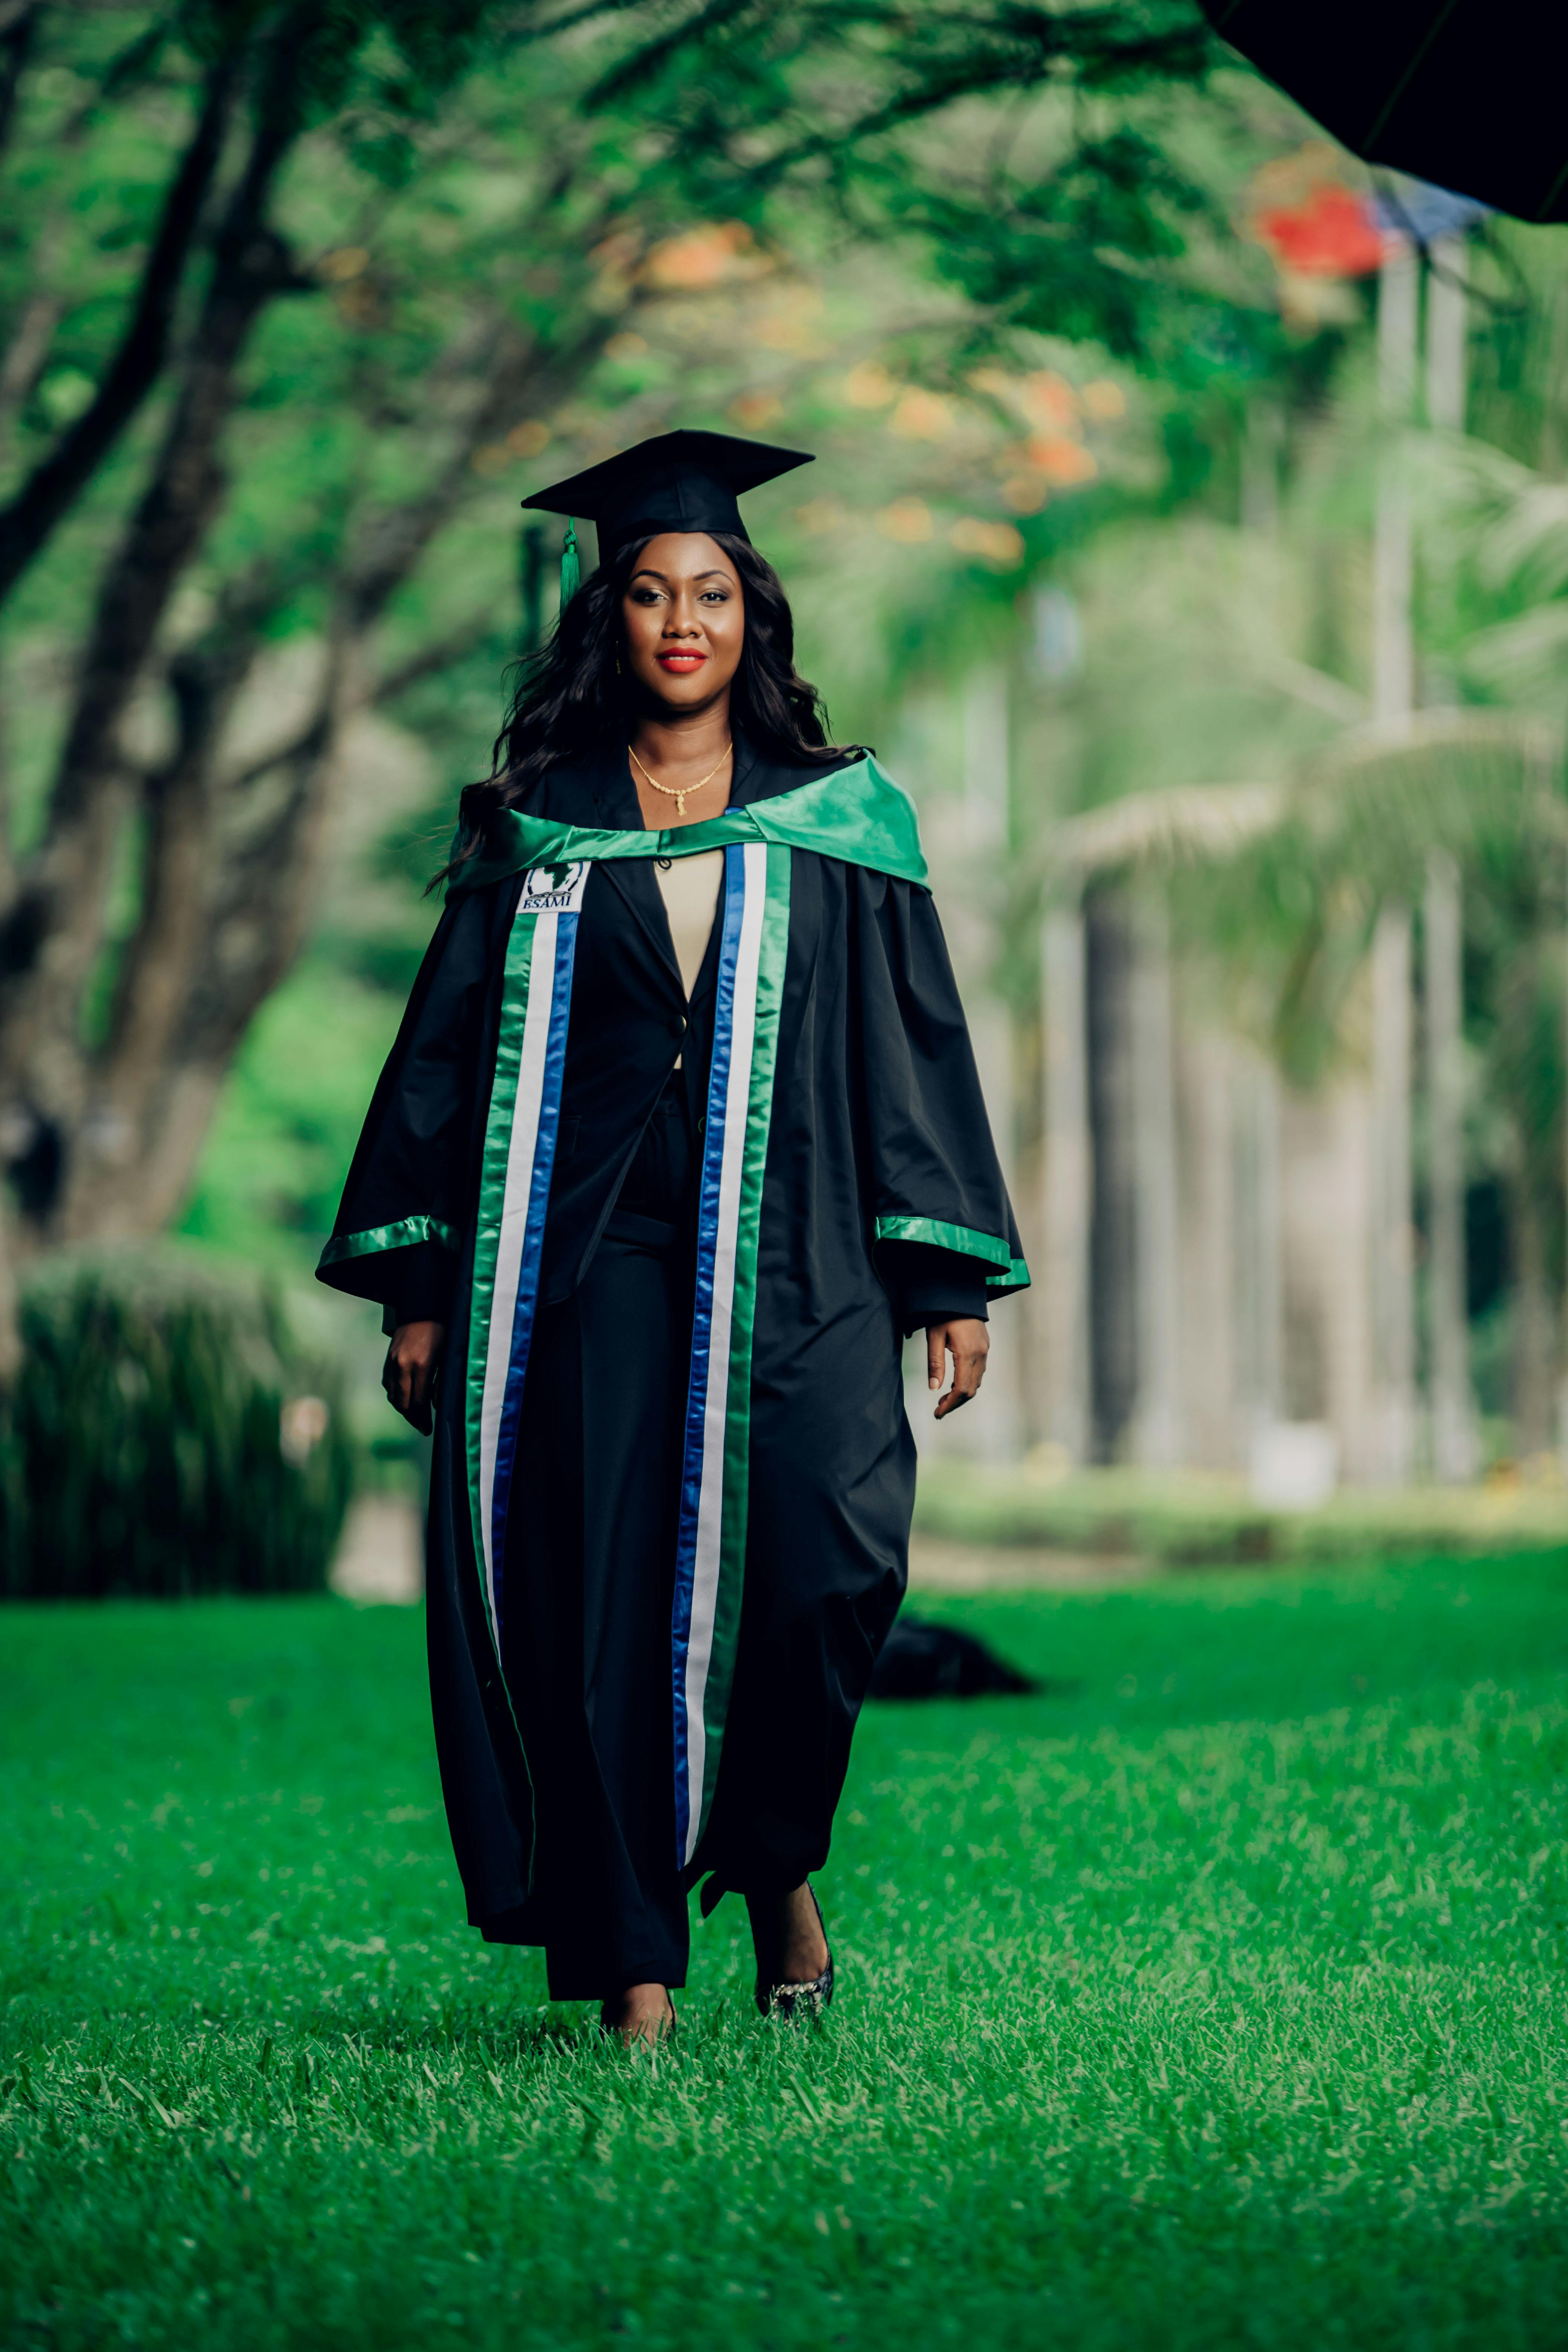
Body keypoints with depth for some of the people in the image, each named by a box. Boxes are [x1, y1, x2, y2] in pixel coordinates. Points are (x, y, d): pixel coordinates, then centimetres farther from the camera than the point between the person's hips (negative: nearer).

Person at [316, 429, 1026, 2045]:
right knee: (602, 1597, -6)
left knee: (819, 1565, -16)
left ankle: (775, 1858, 12)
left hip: (788, 1260, 0)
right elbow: (450, 1044, 9)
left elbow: (914, 1042, 8)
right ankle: (632, 1966, 2)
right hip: (589, 1261, 1)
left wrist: (951, 1280, 1)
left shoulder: (837, 824, 9)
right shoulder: (538, 828, 9)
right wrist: (419, 1287, 3)